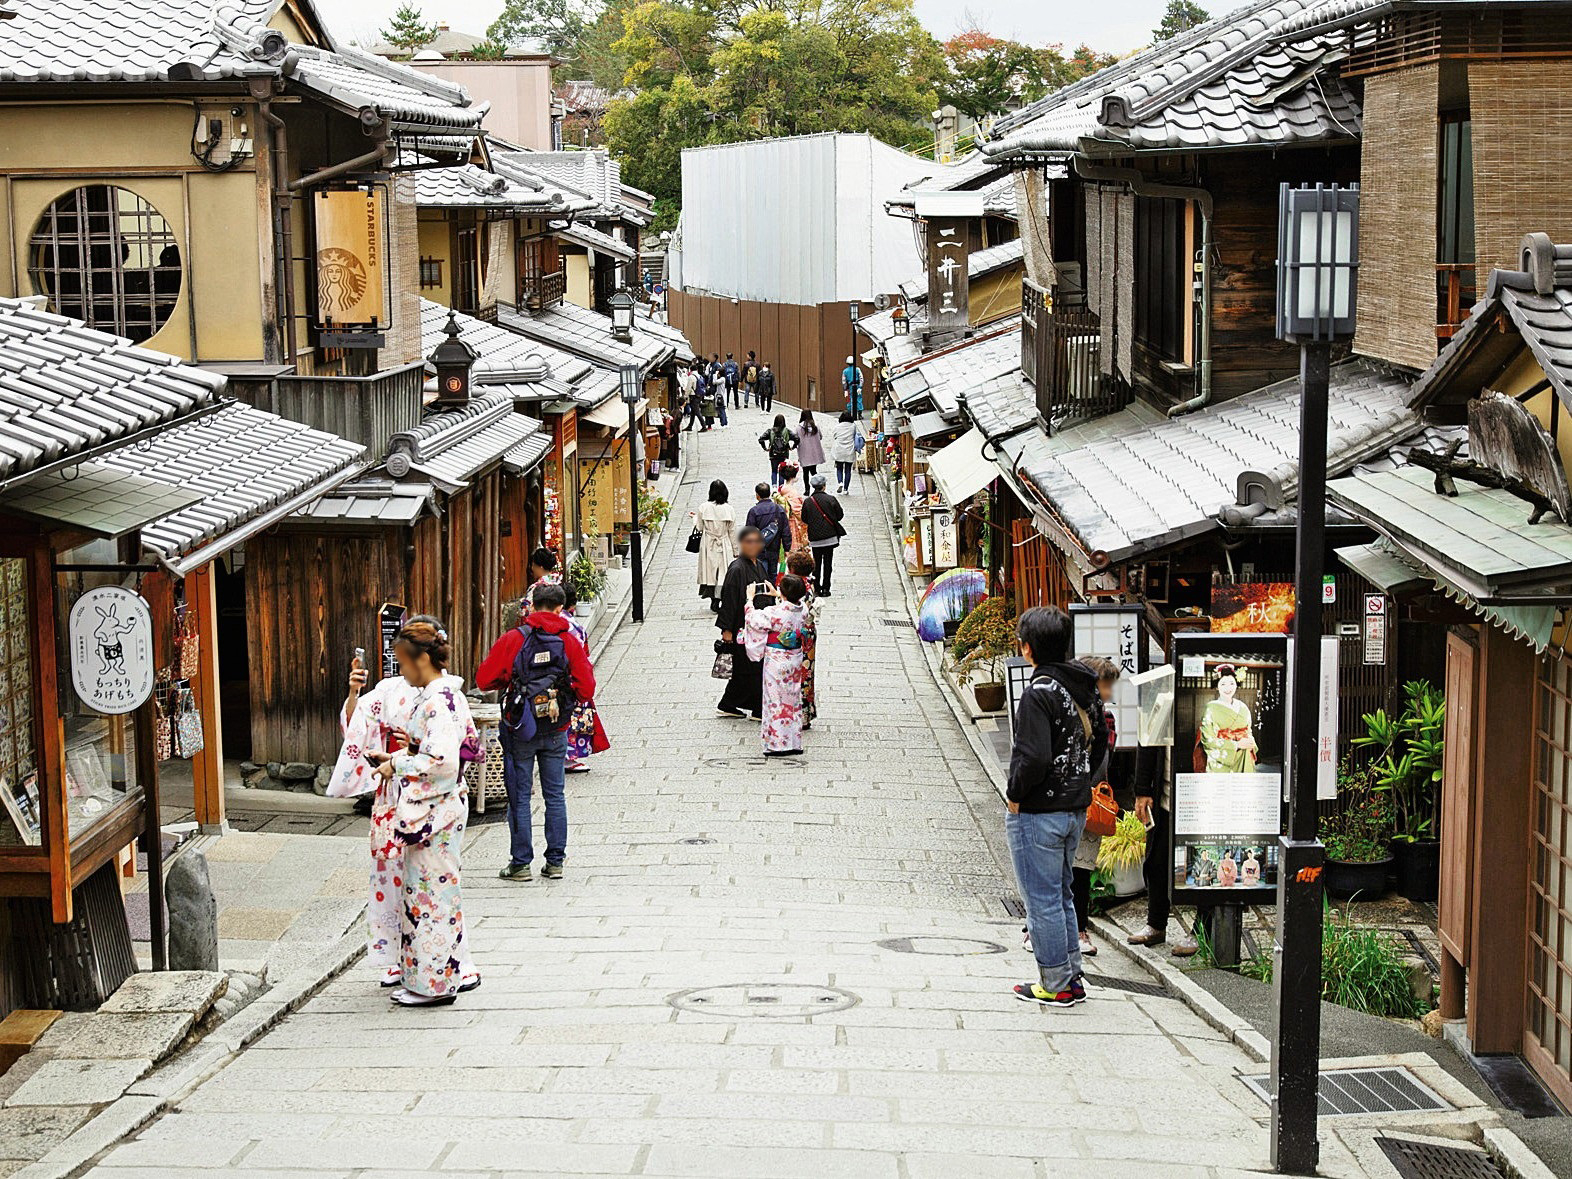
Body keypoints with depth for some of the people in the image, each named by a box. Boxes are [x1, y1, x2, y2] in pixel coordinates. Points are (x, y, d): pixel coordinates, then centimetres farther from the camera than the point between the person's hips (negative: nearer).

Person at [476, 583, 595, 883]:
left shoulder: (513, 639, -6)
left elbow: (484, 680, -6)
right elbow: (586, 689, -4)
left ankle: (520, 863, 6)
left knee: (519, 796, 5)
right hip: (556, 731, 2)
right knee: (555, 796, 10)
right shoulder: (570, 642, -2)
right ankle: (555, 862, 12)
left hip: (520, 731, -2)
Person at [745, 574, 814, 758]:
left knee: (776, 701, 4)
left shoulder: (774, 613, -25)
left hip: (776, 662, -6)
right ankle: (794, 742, 23)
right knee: (793, 700, 16)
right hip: (795, 660, 6)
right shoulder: (803, 609, -6)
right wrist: (776, 596, 27)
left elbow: (753, 619, -11)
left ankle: (778, 744, 7)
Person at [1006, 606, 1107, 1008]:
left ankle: (1055, 985, 9)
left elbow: (1034, 756, -27)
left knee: (1042, 899, 2)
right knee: (1061, 895, 20)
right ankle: (1071, 978, 24)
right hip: (1076, 809, 9)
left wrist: (1014, 794, -13)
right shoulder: (1084, 686, 6)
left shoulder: (1039, 692, -21)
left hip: (1037, 812, -9)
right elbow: (1100, 739, 16)